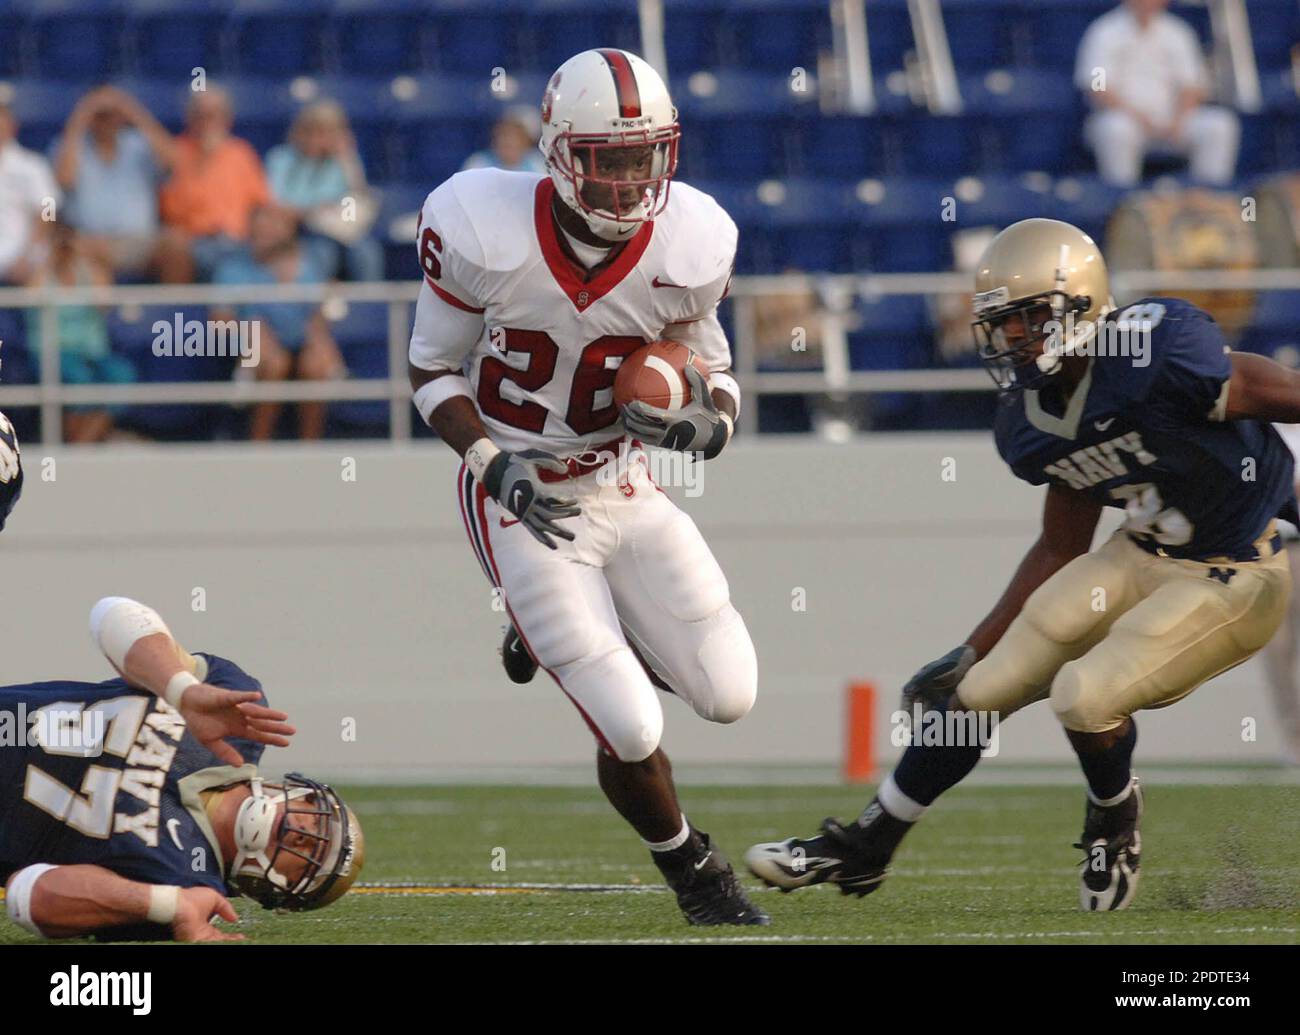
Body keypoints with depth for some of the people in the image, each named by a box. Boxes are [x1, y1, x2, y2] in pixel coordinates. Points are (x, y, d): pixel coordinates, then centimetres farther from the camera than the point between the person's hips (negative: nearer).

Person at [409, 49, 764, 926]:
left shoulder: (687, 251, -14)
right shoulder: (485, 237, -22)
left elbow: (710, 369, 4)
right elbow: (433, 369, -6)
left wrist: (705, 421, -21)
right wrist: (493, 463, -22)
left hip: (627, 486, 4)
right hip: (520, 502, -4)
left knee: (728, 694, 0)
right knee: (632, 734, -9)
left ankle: (560, 633, 27)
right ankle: (691, 870, 23)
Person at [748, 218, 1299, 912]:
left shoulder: (1157, 355, -28)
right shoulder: (1031, 425, -2)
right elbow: (1061, 550, 12)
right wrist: (973, 651, 13)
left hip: (1235, 580, -8)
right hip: (1142, 557, 8)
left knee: (1086, 697, -20)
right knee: (981, 689, 6)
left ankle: (1115, 821, 15)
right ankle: (859, 851, 21)